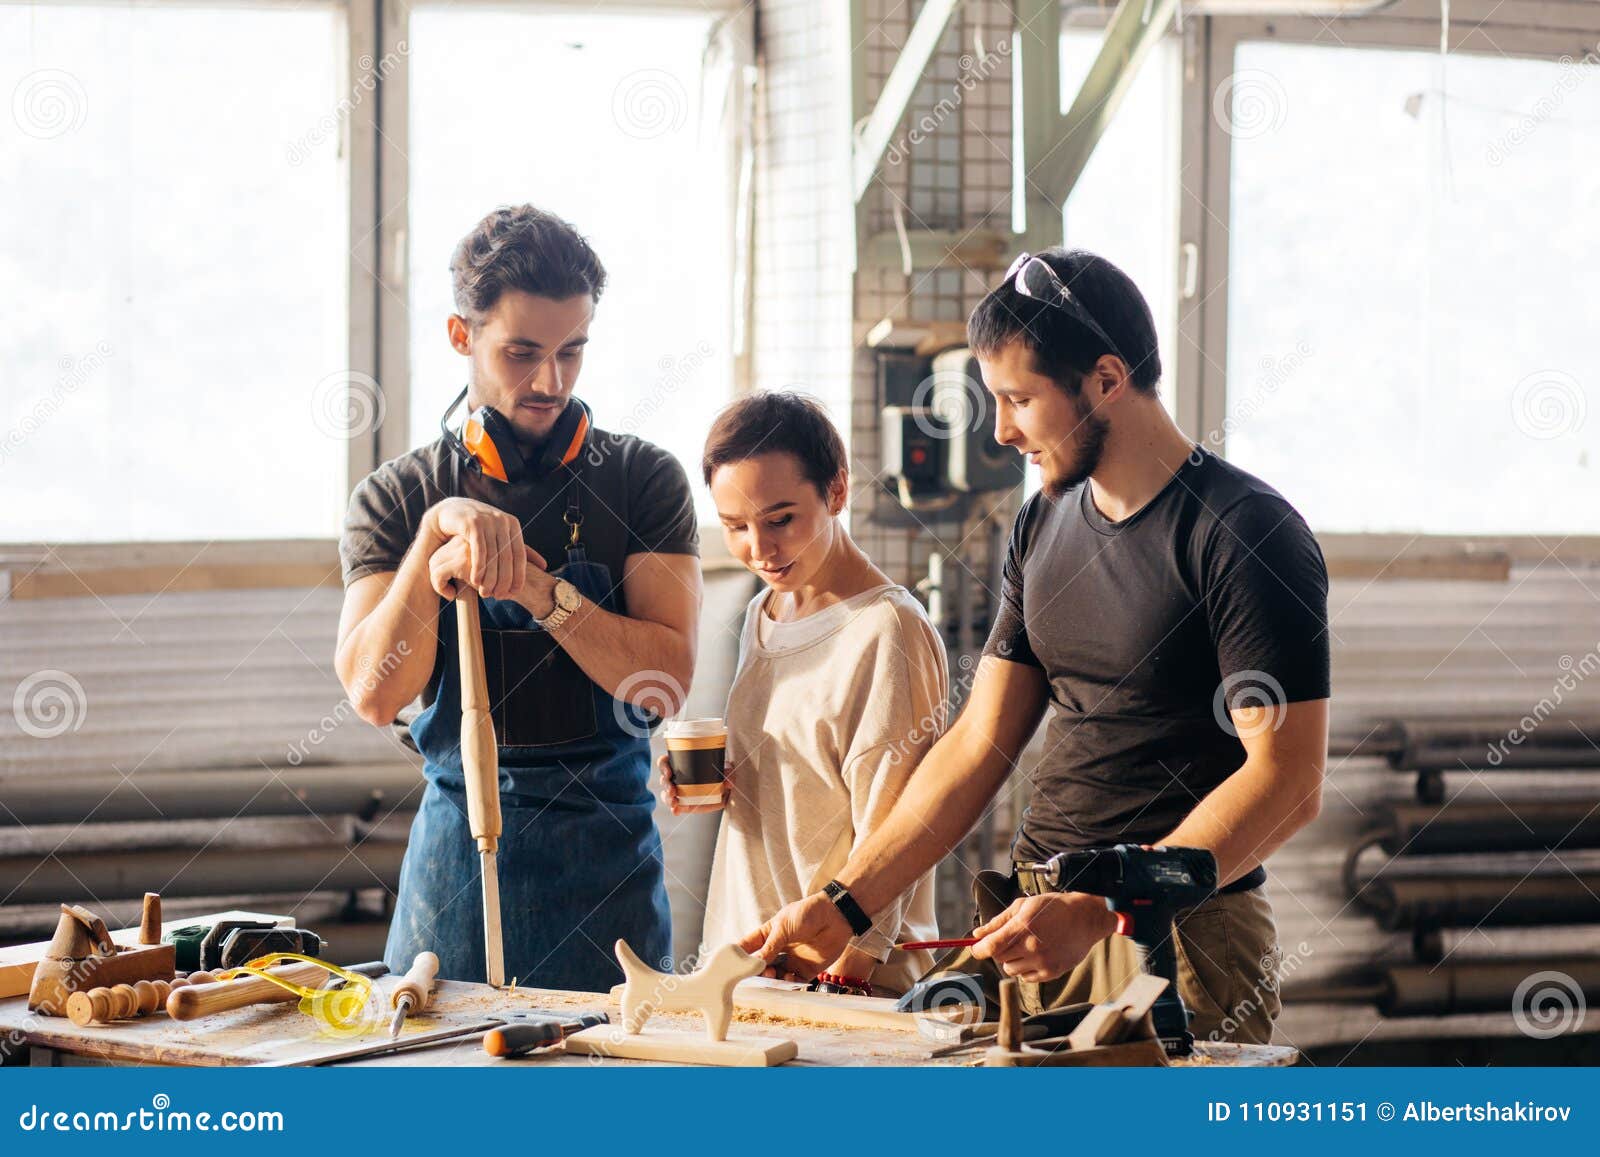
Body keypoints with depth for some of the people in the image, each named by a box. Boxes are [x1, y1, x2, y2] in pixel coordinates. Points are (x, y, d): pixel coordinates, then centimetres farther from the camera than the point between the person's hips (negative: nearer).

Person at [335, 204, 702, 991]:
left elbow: (664, 680, -9)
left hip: (604, 848, -1)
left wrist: (538, 588, -20)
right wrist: (437, 534, -18)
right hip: (456, 848, 1)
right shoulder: (397, 499, 4)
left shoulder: (641, 479, 1)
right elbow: (373, 694, -9)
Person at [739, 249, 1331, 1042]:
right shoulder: (1043, 528, 13)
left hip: (1181, 937, -6)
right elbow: (978, 745, 14)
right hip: (1037, 918, 7)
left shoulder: (1245, 534, -10)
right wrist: (844, 904, 5)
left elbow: (1287, 784, -16)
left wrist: (1098, 913, -23)